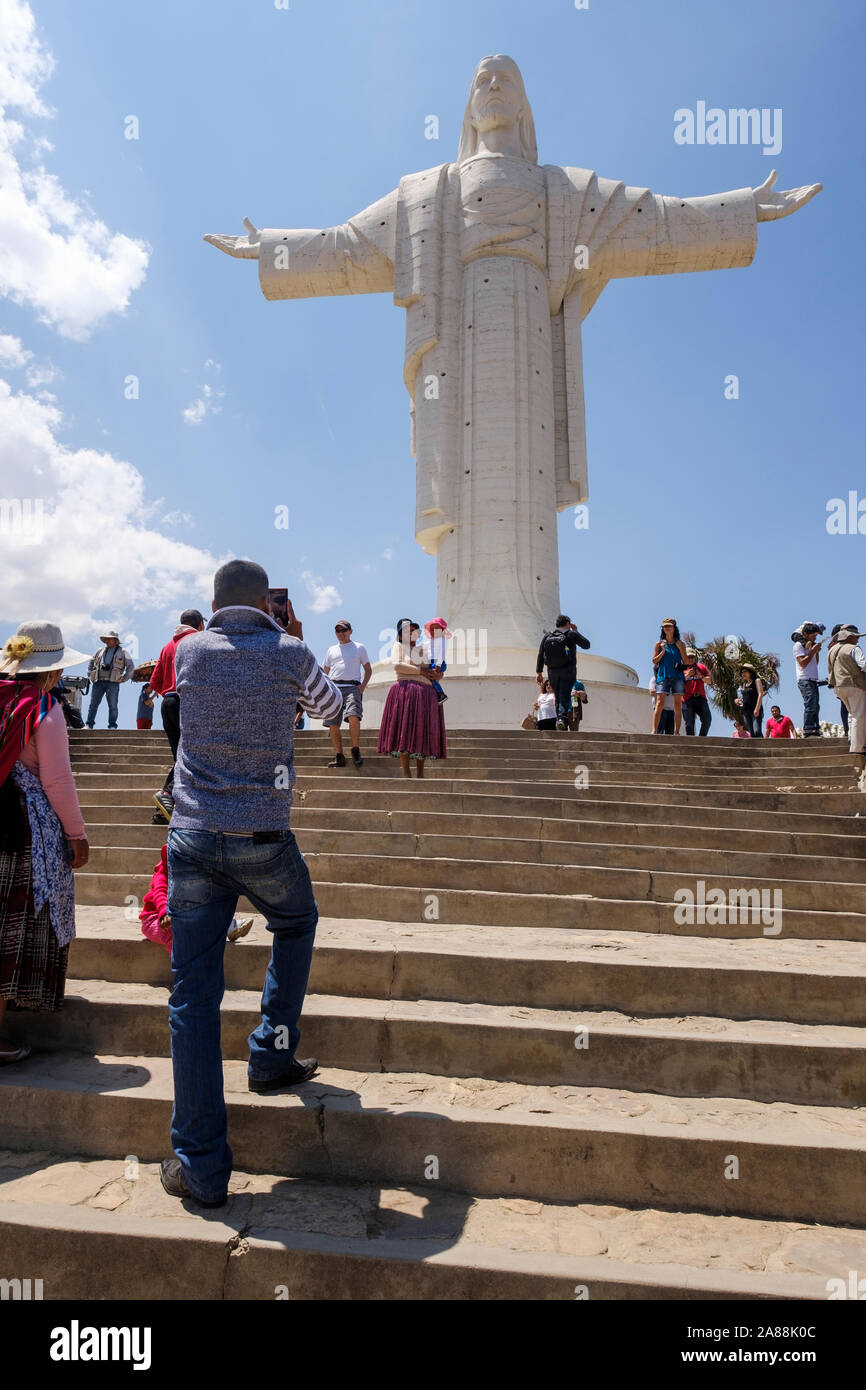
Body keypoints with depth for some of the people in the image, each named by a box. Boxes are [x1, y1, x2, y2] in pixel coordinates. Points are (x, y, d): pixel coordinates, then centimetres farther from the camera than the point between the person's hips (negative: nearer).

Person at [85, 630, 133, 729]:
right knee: (93, 704, 1)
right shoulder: (100, 650, 19)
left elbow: (130, 665, 5)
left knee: (112, 705, -4)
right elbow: (92, 661, 29)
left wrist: (124, 678, 0)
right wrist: (90, 675, 18)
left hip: (113, 683, -3)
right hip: (98, 682, 3)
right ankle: (89, 724, 5)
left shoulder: (122, 651, 7)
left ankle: (112, 726, 2)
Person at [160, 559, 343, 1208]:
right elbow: (331, 706, 15)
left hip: (193, 838, 2)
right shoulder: (289, 652, -3)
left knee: (193, 996, 6)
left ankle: (201, 1166, 11)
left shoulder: (189, 651, 4)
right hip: (263, 840, -2)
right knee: (296, 925, 31)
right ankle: (271, 1055, 31)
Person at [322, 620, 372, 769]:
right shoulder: (331, 650, 23)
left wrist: (363, 684, 0)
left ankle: (356, 751, -12)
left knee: (353, 717, -26)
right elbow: (325, 672, 26)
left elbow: (368, 669, 17)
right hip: (334, 688, 3)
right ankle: (339, 757, 5)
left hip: (352, 687, -3)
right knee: (333, 725, -3)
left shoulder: (359, 647, 16)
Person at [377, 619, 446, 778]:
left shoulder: (423, 650, 26)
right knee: (405, 729, -12)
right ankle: (406, 773, -11)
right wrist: (420, 671, -6)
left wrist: (437, 674, 2)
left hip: (425, 693, 5)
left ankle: (420, 774, 4)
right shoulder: (399, 646, 12)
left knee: (423, 731, 0)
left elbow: (437, 673, 27)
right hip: (406, 690, -5)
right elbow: (397, 665, -6)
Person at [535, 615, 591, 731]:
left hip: (552, 672, 3)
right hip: (568, 671, -3)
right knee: (565, 696, -9)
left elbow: (540, 655, 4)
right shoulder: (572, 635, 0)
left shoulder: (547, 636, 9)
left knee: (558, 697, 11)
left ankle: (560, 721, 6)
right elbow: (586, 645, 13)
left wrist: (538, 672, 4)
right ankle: (562, 717, -30)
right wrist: (576, 631, 20)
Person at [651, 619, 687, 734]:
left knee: (678, 705, -3)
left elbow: (686, 662, 9)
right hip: (663, 676, -1)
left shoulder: (680, 644, 12)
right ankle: (654, 731, -17)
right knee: (659, 704, -12)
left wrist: (680, 649, -4)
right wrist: (663, 651, -7)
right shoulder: (659, 644, 11)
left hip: (677, 676, 1)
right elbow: (654, 661, 7)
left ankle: (676, 732, -2)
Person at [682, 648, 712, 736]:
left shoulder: (701, 667, 19)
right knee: (689, 723, -6)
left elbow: (709, 681, 13)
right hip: (687, 699, -2)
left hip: (700, 698, 2)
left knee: (707, 719, -13)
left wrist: (701, 676, -6)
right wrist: (687, 675, -13)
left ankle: (702, 738, 0)